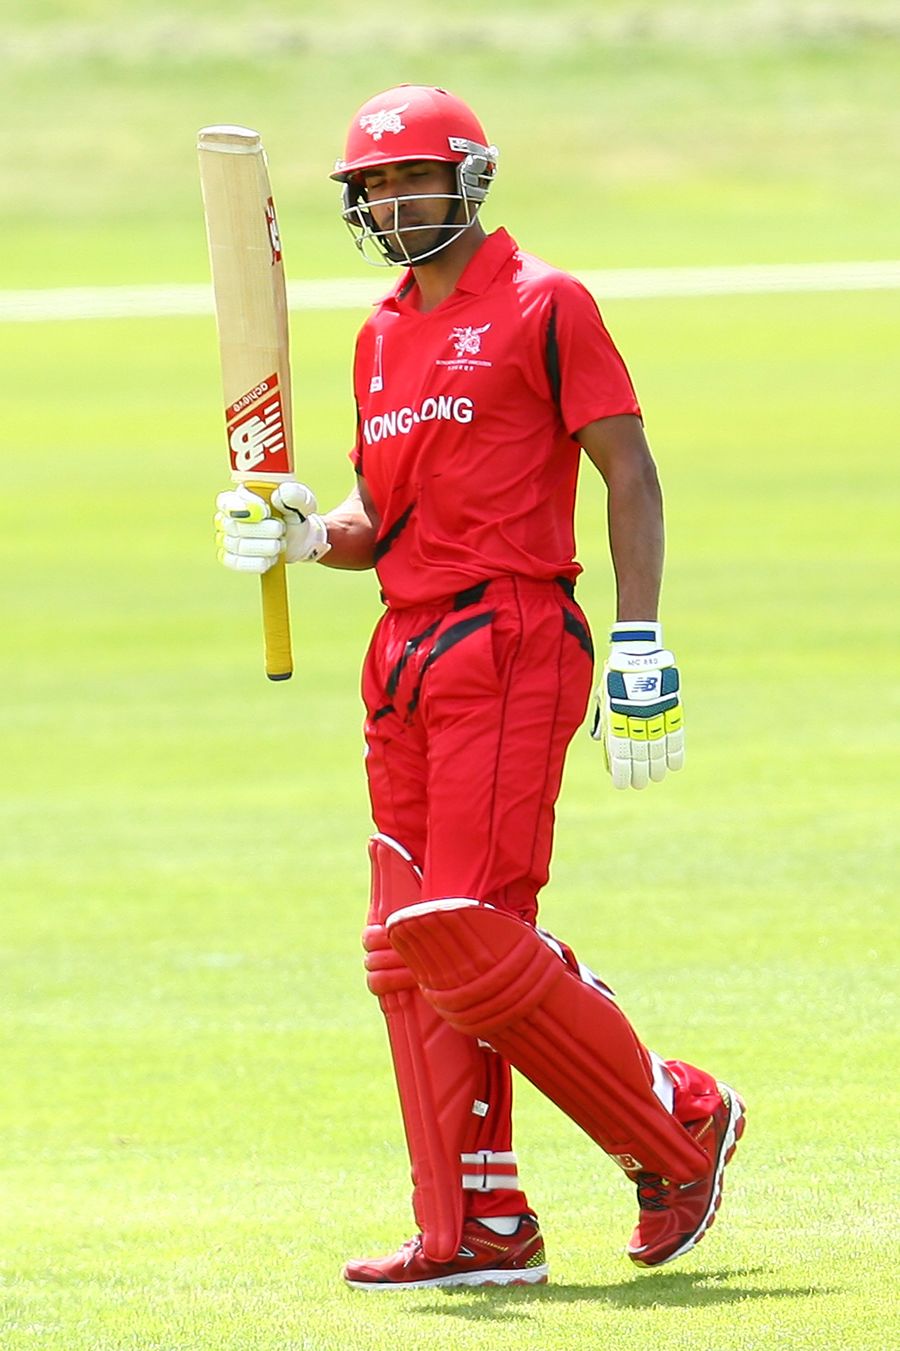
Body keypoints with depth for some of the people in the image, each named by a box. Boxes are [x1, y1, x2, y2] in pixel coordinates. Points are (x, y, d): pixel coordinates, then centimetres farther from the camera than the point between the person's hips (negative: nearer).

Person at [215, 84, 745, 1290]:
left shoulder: (543, 306, -4)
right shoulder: (384, 337, 18)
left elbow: (630, 474, -7)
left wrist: (641, 644, -15)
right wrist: (303, 534, 0)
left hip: (511, 645, -8)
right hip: (409, 650, 8)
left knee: (465, 933, -15)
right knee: (411, 953, 4)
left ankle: (678, 1127, 1)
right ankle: (477, 1229, 8)